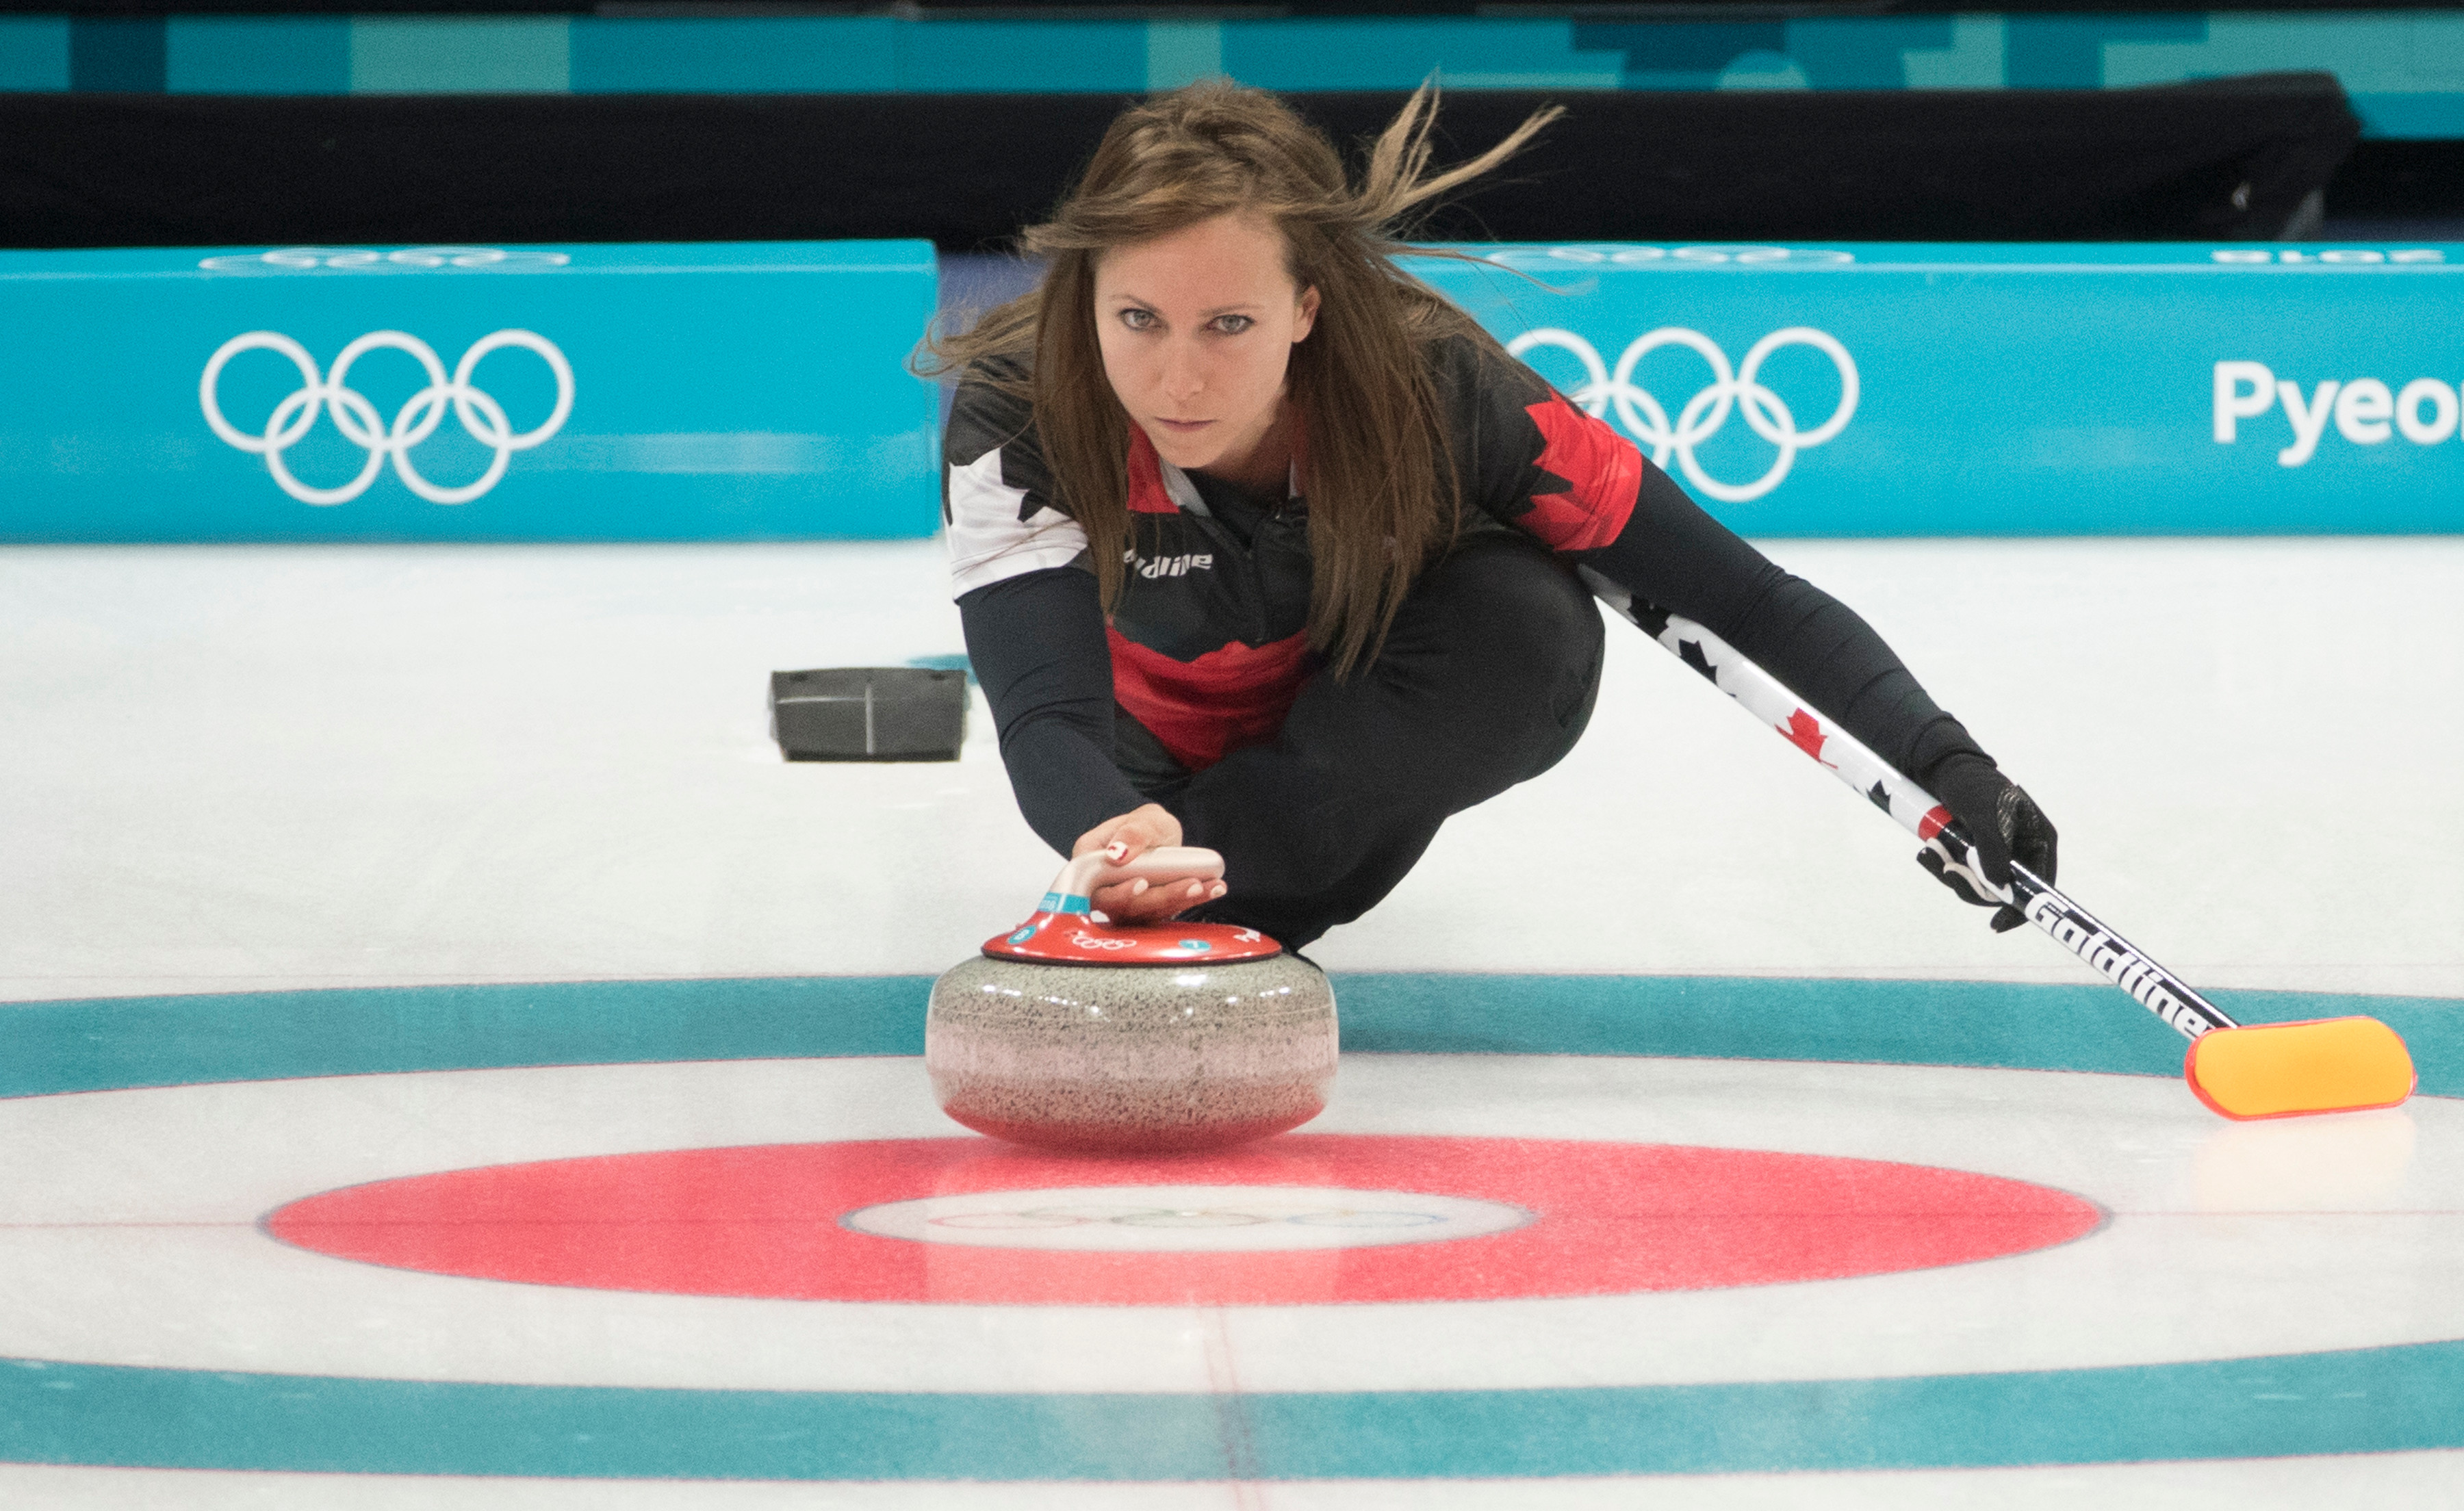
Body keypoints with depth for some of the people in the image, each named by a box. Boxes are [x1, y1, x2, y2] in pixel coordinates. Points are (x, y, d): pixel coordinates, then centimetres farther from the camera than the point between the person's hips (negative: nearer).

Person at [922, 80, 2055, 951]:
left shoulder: (1430, 383, -34)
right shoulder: (1017, 417, -35)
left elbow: (1737, 592, -30)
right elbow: (1047, 718, -45)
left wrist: (1940, 763, -42)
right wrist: (1116, 832, -69)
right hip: (1159, 756, 4)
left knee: (1529, 623, -31)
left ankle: (1216, 909, -29)